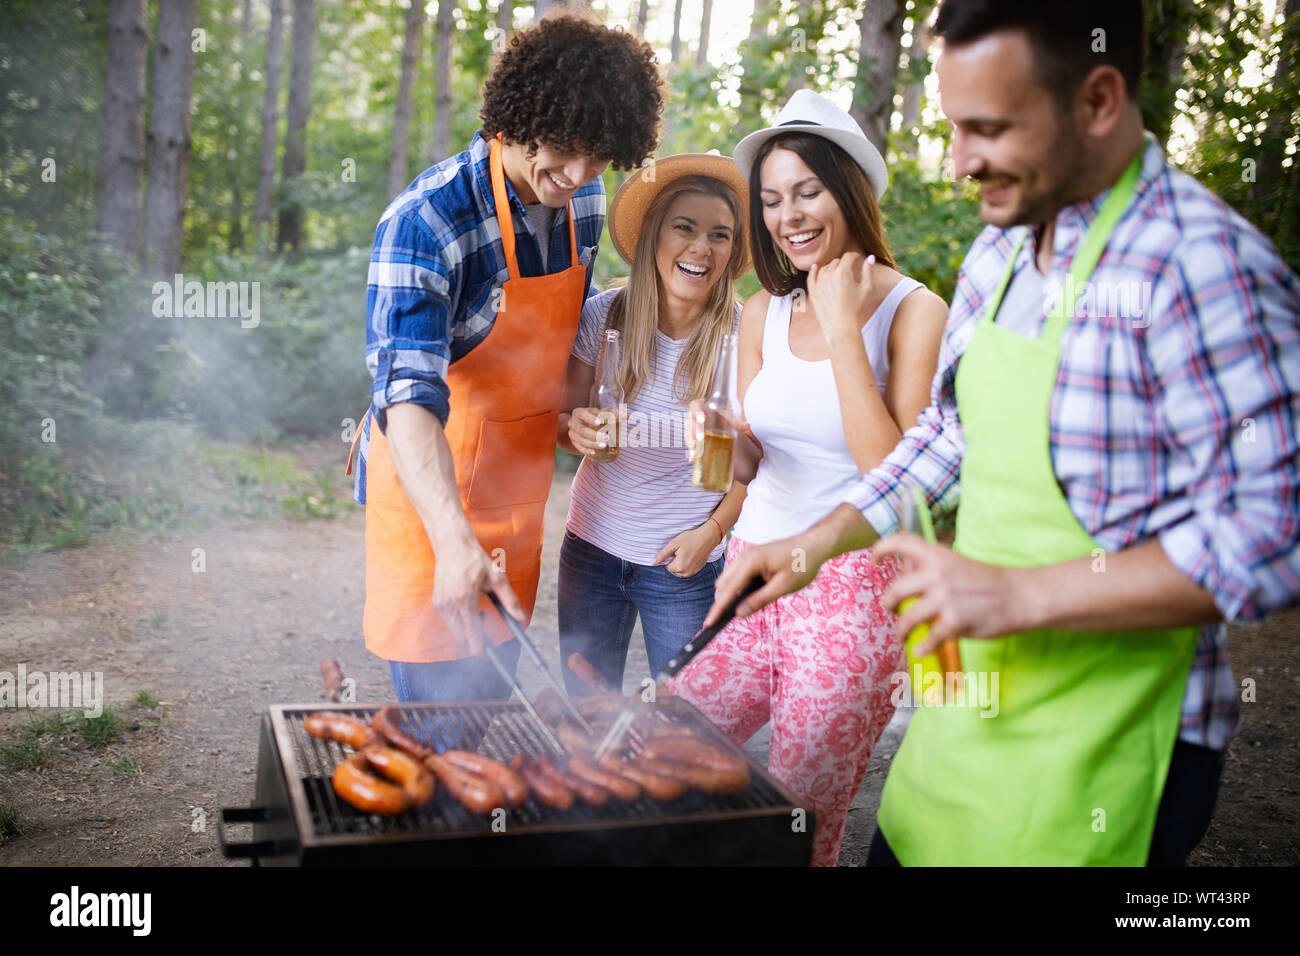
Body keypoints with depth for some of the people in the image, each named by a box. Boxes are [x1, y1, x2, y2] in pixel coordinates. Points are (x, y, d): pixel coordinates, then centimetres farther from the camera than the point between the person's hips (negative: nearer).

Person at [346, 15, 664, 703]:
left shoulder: (585, 201, -2)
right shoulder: (426, 220, -24)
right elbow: (408, 394, -35)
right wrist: (455, 542, -47)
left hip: (518, 483, 6)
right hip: (429, 483, -6)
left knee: (493, 689, 17)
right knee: (438, 703, -2)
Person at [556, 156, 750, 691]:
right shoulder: (604, 316, -8)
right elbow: (564, 419, 2)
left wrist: (712, 530, -10)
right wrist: (575, 429, -19)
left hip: (687, 565, -2)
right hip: (592, 546, 2)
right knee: (584, 698, 15)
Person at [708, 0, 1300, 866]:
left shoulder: (1203, 266, -20)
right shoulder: (1000, 252, 6)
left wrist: (1020, 595, -25)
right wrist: (815, 545, 10)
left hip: (1100, 761, -7)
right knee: (898, 852, 20)